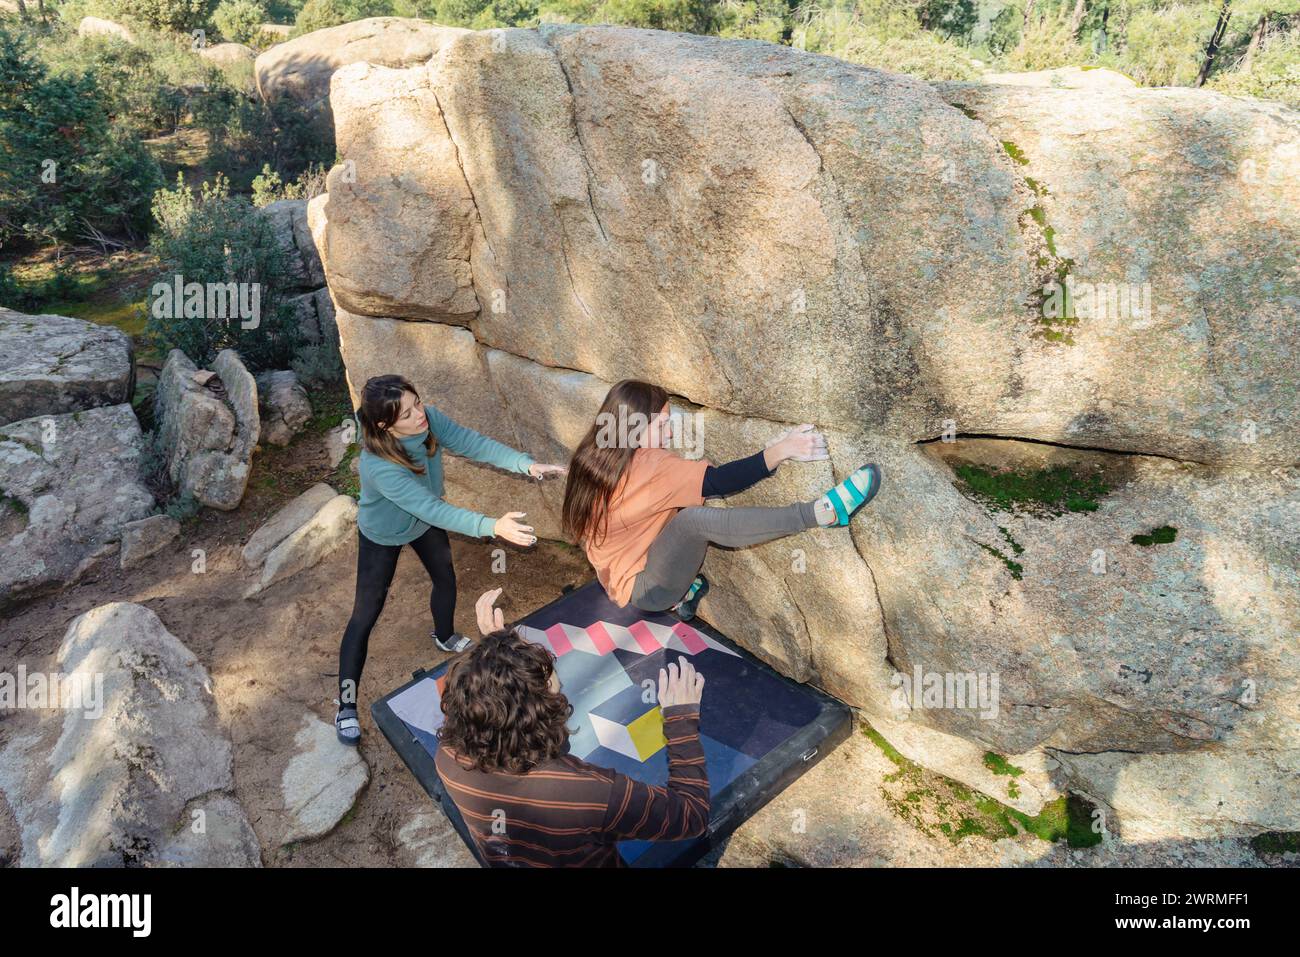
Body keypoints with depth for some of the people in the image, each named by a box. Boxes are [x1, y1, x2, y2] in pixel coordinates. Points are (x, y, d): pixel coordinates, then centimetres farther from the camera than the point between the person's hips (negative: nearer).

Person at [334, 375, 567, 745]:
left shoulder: (428, 419, -29)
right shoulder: (379, 466, -44)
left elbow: (473, 443, -26)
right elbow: (433, 509, -47)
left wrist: (527, 464, -38)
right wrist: (493, 527, -55)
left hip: (424, 520, 6)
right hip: (382, 536, -6)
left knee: (446, 578, 24)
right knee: (366, 614, 2)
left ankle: (445, 637, 57)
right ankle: (346, 707, 17)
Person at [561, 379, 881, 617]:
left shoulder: (592, 459, 1)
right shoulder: (647, 465, -23)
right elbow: (718, 482, -29)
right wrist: (781, 450, -30)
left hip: (625, 583, 9)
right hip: (649, 591, -9)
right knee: (693, 518, -32)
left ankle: (683, 591, 15)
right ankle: (824, 512, -37)